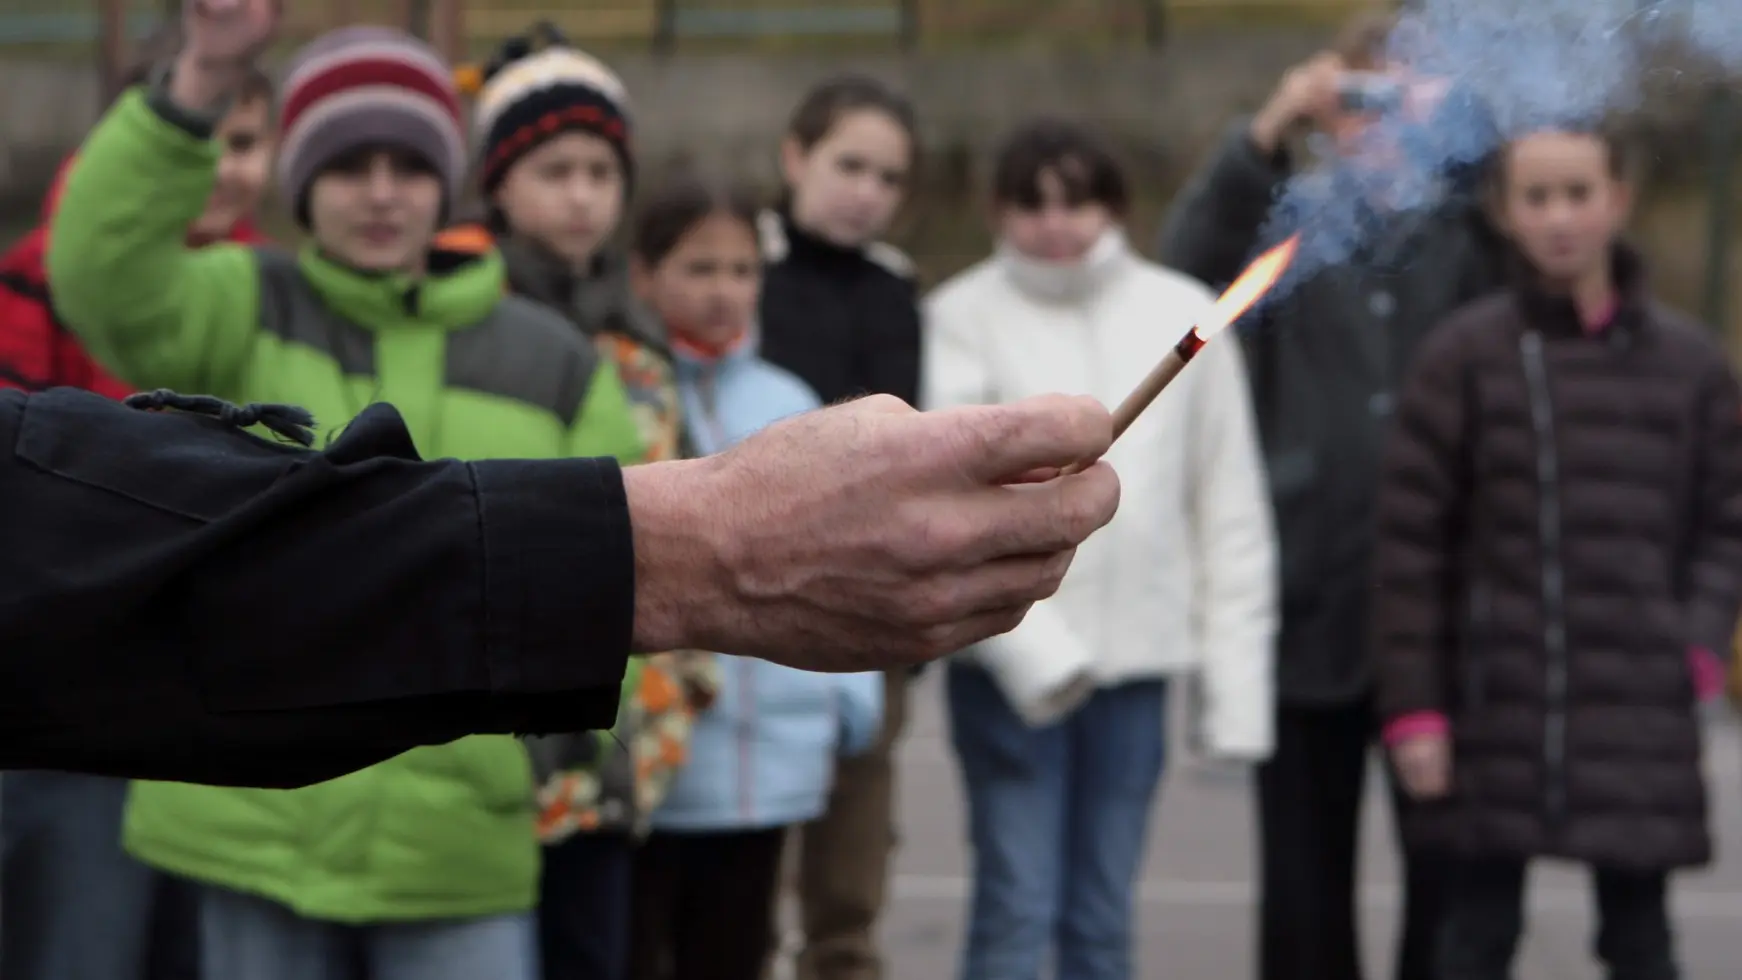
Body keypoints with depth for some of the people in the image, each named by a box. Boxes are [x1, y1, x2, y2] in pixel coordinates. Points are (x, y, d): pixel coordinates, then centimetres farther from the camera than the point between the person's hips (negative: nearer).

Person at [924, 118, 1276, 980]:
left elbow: (1231, 506, 5)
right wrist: (1030, 647, -20)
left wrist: (1235, 679, 1)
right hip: (1005, 658, -3)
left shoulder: (1182, 315, 4)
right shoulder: (962, 318, -3)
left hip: (1136, 653, 3)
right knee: (1016, 909, -6)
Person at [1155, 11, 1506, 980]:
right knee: (1304, 875, 8)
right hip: (1308, 606, 0)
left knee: (1448, 879, 2)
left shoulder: (1478, 237, 10)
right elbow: (1189, 269, -10)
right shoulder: (1287, 224, 8)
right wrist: (1265, 136, -19)